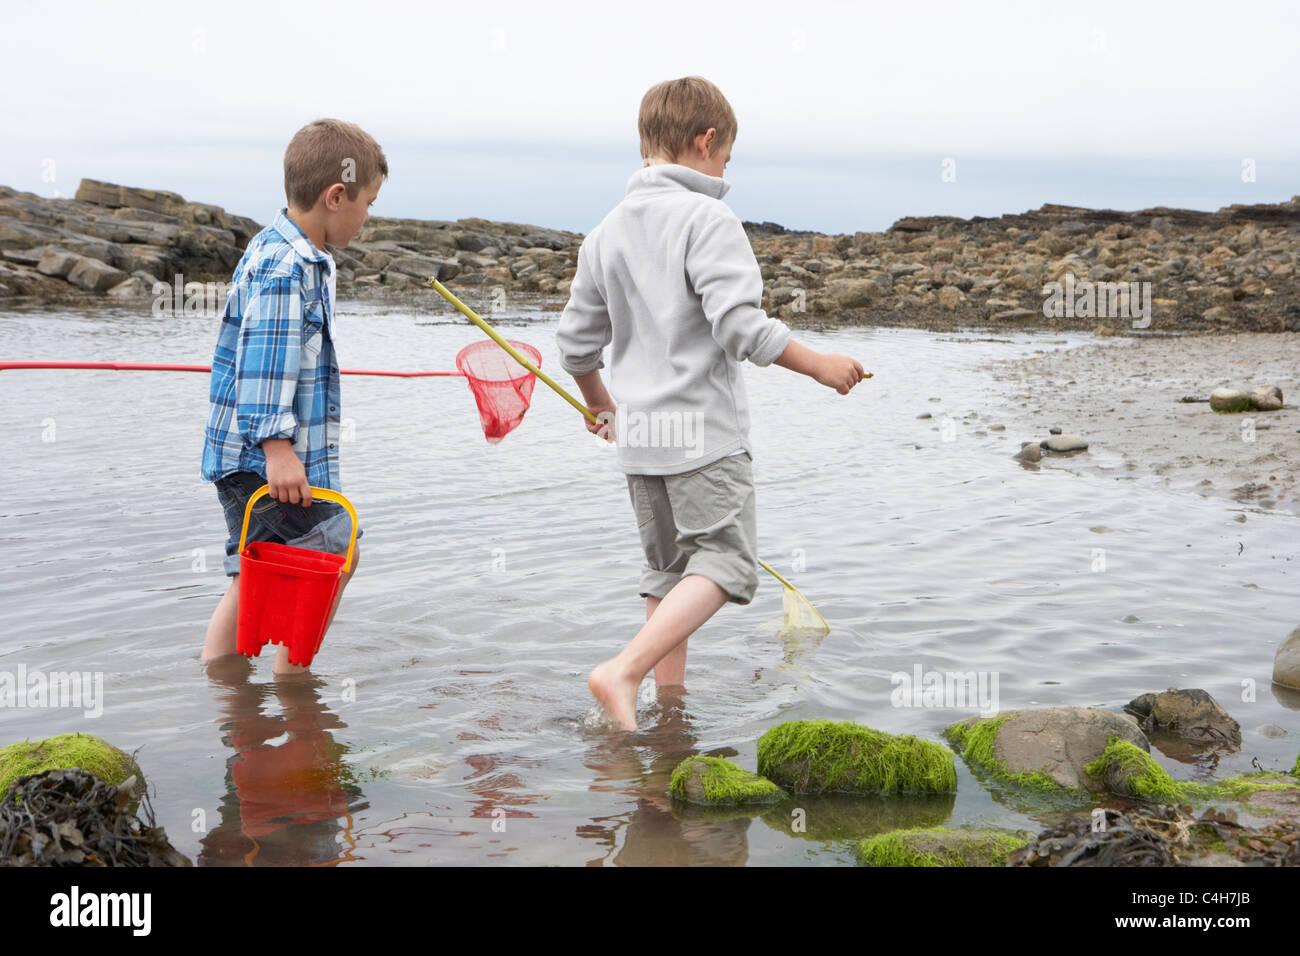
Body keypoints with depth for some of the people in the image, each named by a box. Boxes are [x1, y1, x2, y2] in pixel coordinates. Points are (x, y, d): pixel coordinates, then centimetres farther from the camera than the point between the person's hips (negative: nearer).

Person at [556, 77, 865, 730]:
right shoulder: (706, 219, -11)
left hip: (638, 436, 8)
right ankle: (624, 670, -18)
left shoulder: (606, 231, 11)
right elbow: (740, 326, -20)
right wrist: (819, 365, -7)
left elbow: (576, 342, 16)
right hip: (703, 431, -8)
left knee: (669, 569, 16)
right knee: (725, 564, -4)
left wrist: (601, 406, 32)